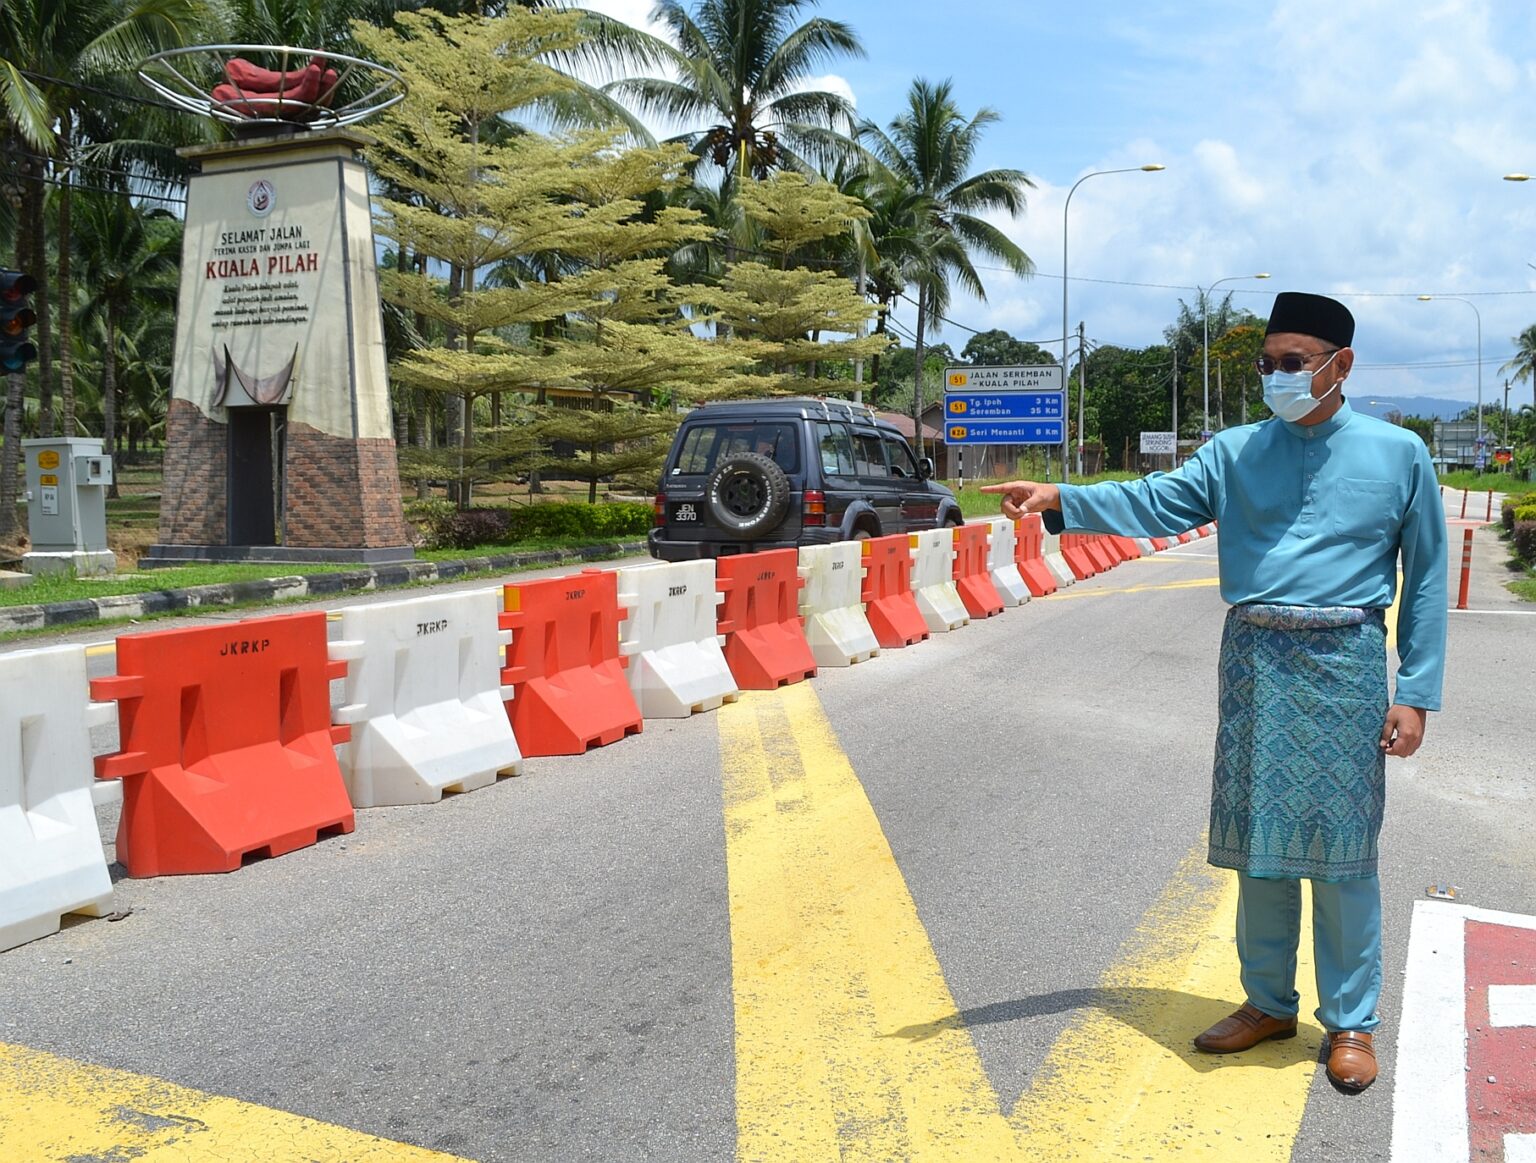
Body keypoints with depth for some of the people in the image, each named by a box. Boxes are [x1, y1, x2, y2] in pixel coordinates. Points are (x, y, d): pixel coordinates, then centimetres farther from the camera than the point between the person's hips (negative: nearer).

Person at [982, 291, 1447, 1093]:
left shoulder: (1398, 454, 0)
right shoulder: (1235, 452, 6)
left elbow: (1425, 579, 3)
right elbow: (1154, 503, -4)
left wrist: (1415, 694, -2)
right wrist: (1059, 499, -21)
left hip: (1344, 668, -3)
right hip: (1253, 665, 3)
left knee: (1341, 855, 4)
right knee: (1260, 848, 11)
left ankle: (1350, 1021, 21)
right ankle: (1269, 1003, 28)